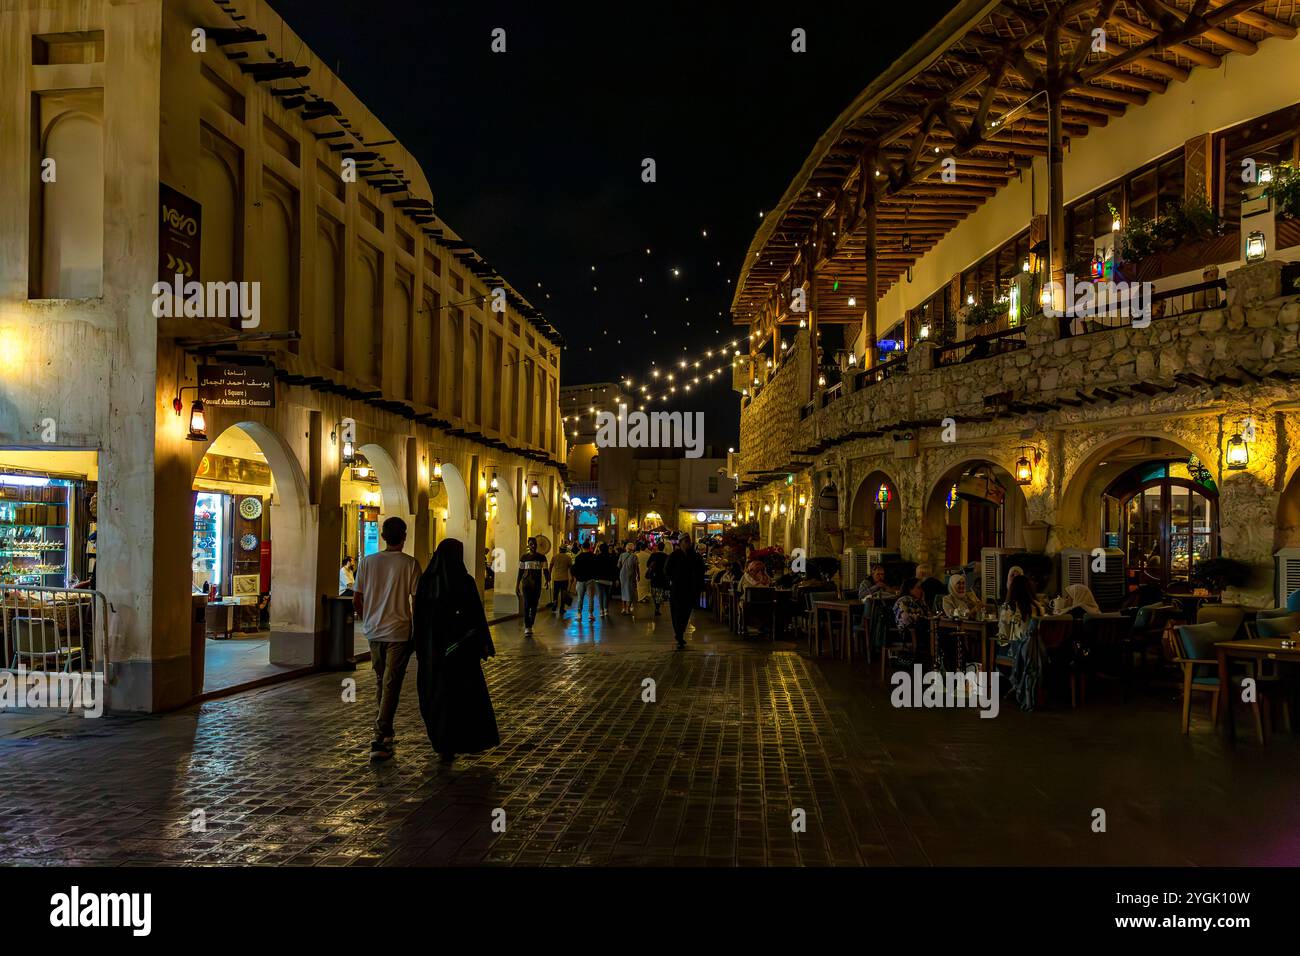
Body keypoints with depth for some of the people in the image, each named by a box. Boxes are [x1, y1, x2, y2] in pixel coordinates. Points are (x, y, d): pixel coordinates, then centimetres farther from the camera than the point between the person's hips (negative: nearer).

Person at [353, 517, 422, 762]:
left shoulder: (368, 561, 1)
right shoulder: (409, 563, -9)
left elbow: (356, 599, 3)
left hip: (373, 631, 4)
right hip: (399, 631, -4)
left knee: (381, 681, 19)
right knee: (391, 685, -1)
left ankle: (384, 731, 31)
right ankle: (380, 739, -5)